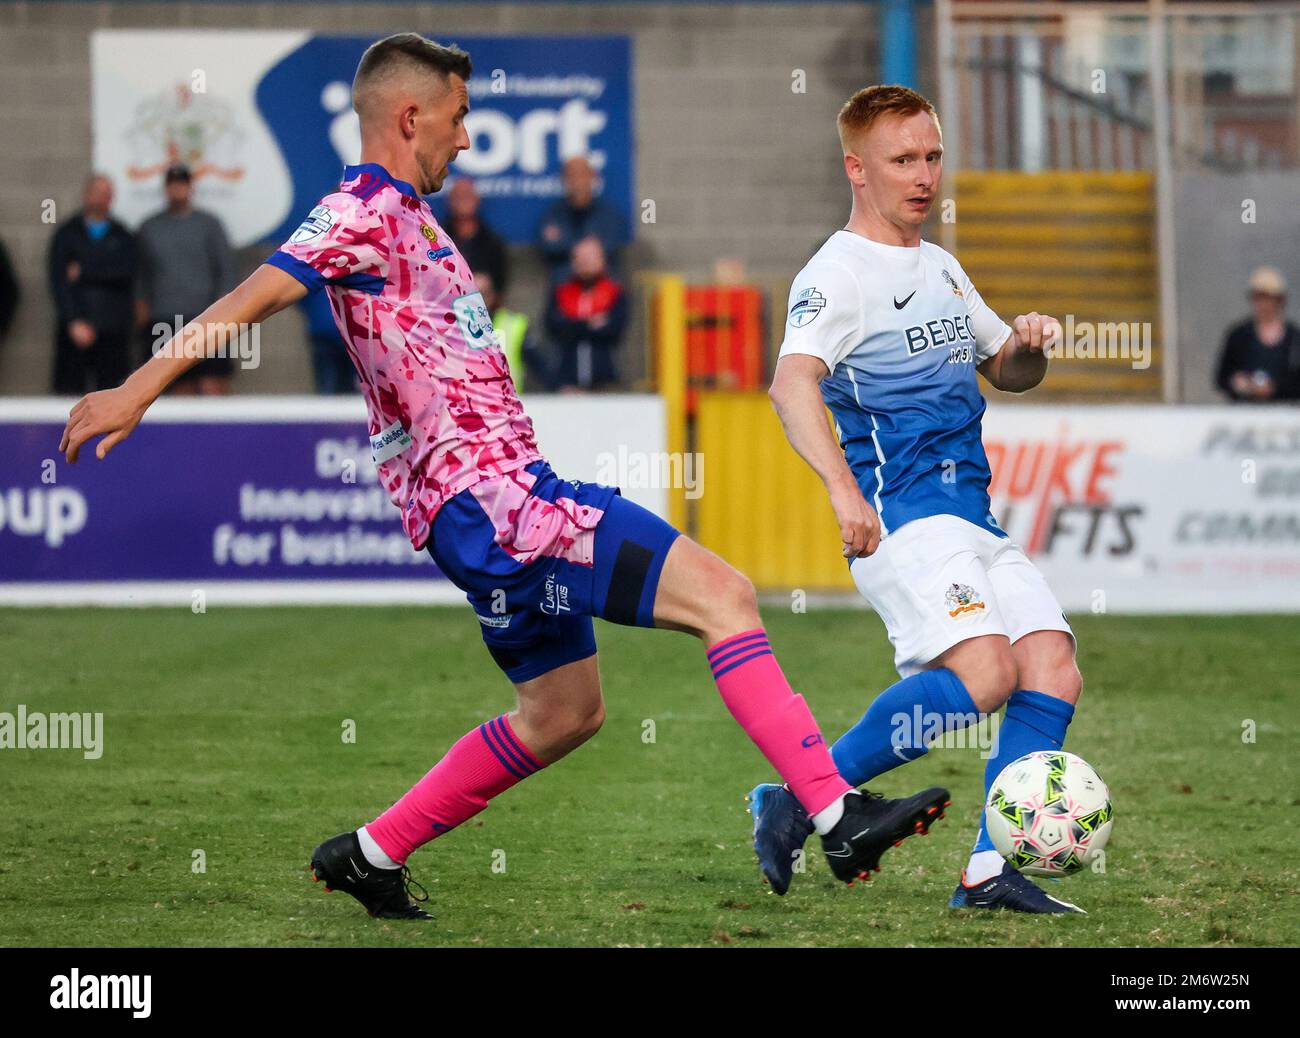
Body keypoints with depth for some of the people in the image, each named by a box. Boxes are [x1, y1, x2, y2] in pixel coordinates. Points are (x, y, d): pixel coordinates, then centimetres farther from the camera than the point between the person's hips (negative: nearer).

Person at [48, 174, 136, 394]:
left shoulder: (124, 238, 13)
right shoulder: (66, 235, 10)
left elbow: (128, 272, -4)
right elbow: (58, 282, 2)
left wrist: (85, 272, -6)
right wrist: (74, 321, -10)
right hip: (74, 331, -1)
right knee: (70, 389, -9)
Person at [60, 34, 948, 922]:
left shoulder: (406, 214, 20)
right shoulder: (366, 208, -10)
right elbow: (257, 295, -19)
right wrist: (138, 390, -26)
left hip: (506, 494, 11)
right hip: (488, 499, -11)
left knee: (563, 710, 20)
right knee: (722, 594, -15)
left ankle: (371, 855, 24)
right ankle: (839, 818, -20)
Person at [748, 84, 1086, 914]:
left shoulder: (942, 269, 21)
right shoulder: (841, 272, -7)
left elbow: (1007, 373, 33)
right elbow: (793, 383, -23)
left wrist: (1029, 346, 7)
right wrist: (843, 488, -38)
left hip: (974, 521, 9)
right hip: (903, 519, -9)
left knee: (1054, 672, -6)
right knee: (982, 674, -25)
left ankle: (992, 871, -5)